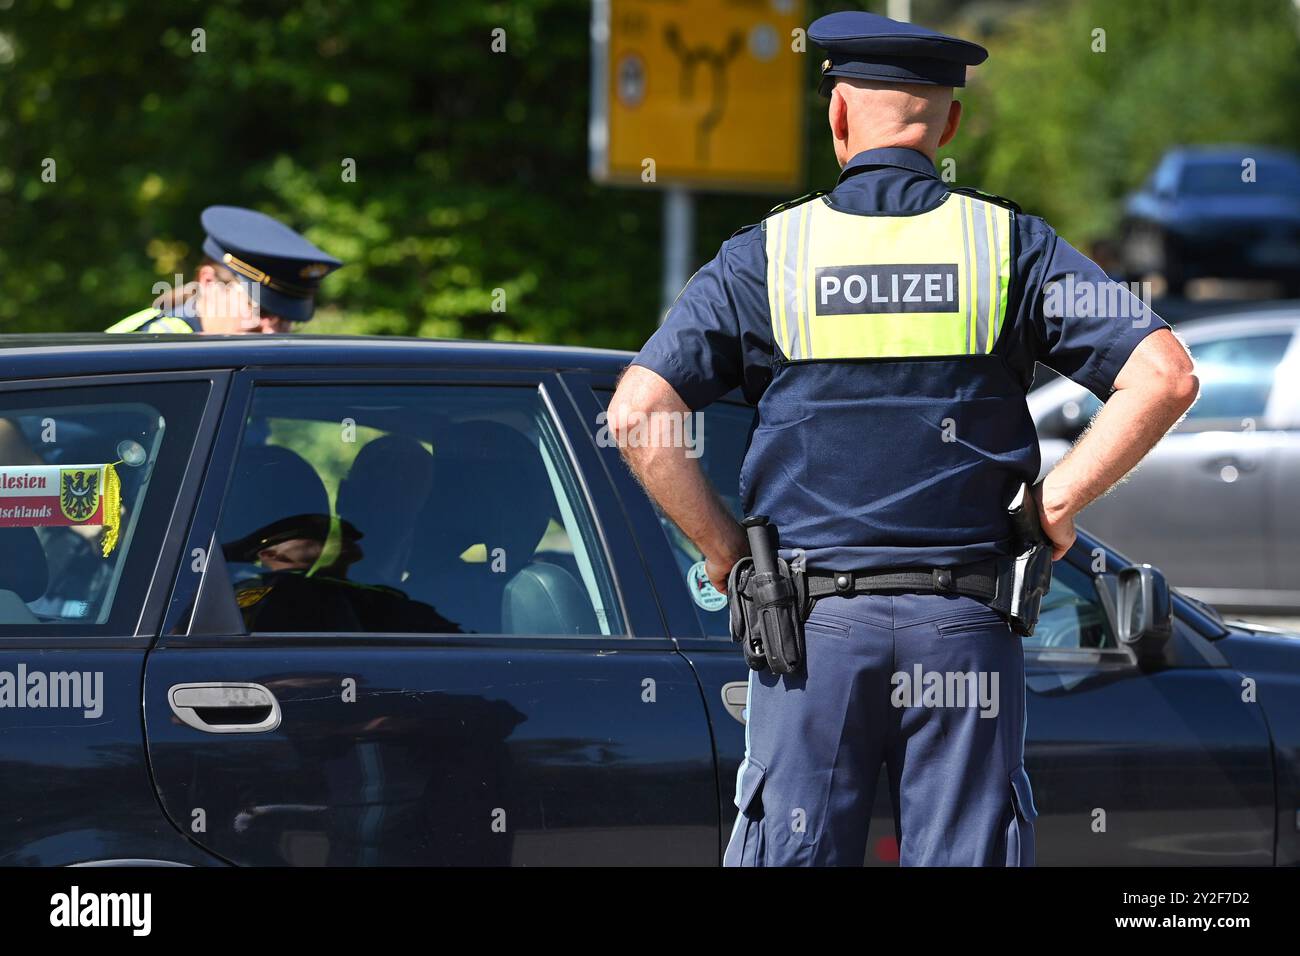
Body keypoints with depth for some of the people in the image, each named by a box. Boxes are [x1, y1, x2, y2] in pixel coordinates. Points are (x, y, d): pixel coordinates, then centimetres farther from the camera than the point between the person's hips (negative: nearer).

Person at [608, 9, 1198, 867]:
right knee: (969, 856, 2)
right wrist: (1058, 503, 1)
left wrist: (724, 550, 4)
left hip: (813, 627, 0)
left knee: (791, 853, 2)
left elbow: (638, 413, -5)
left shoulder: (767, 255, 3)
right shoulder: (1010, 243, 3)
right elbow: (1165, 374, -5)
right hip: (965, 628, 0)